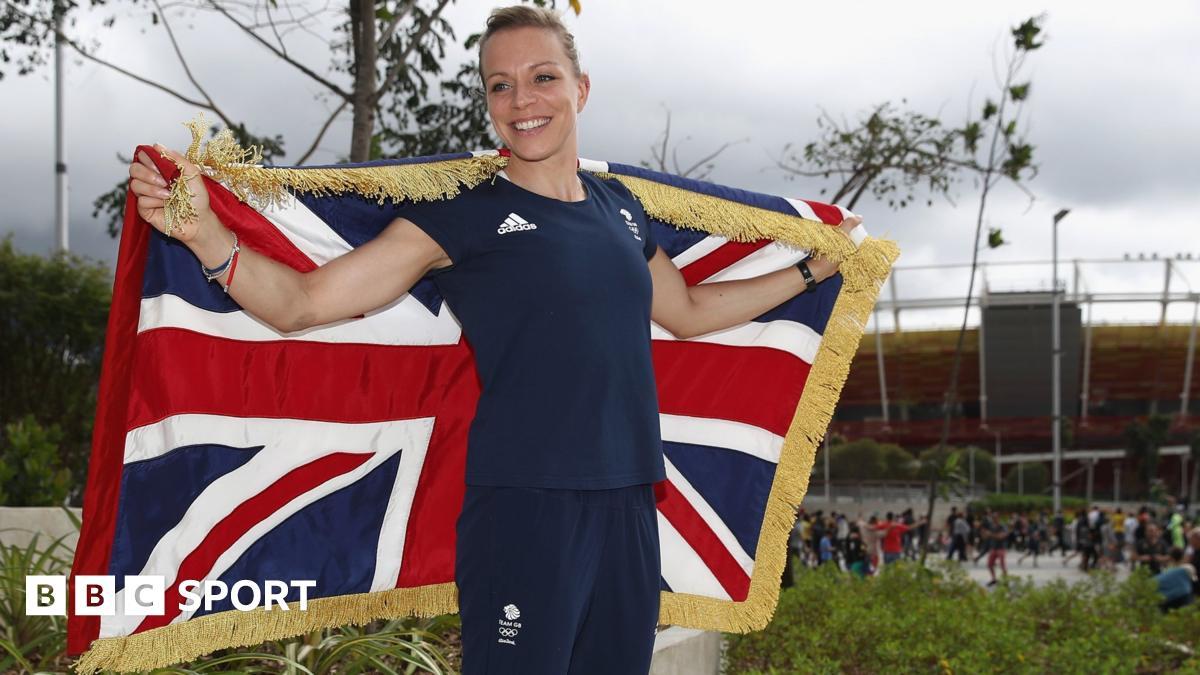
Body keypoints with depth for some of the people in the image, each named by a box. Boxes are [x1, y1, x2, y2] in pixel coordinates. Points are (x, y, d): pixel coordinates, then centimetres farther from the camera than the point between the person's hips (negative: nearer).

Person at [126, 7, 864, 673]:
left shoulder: (619, 207, 13)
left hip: (627, 506, 6)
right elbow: (300, 302, -8)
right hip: (523, 508, -5)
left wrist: (815, 268, 31)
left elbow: (688, 310, 31)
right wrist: (206, 232, -25)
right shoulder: (463, 214, -3)